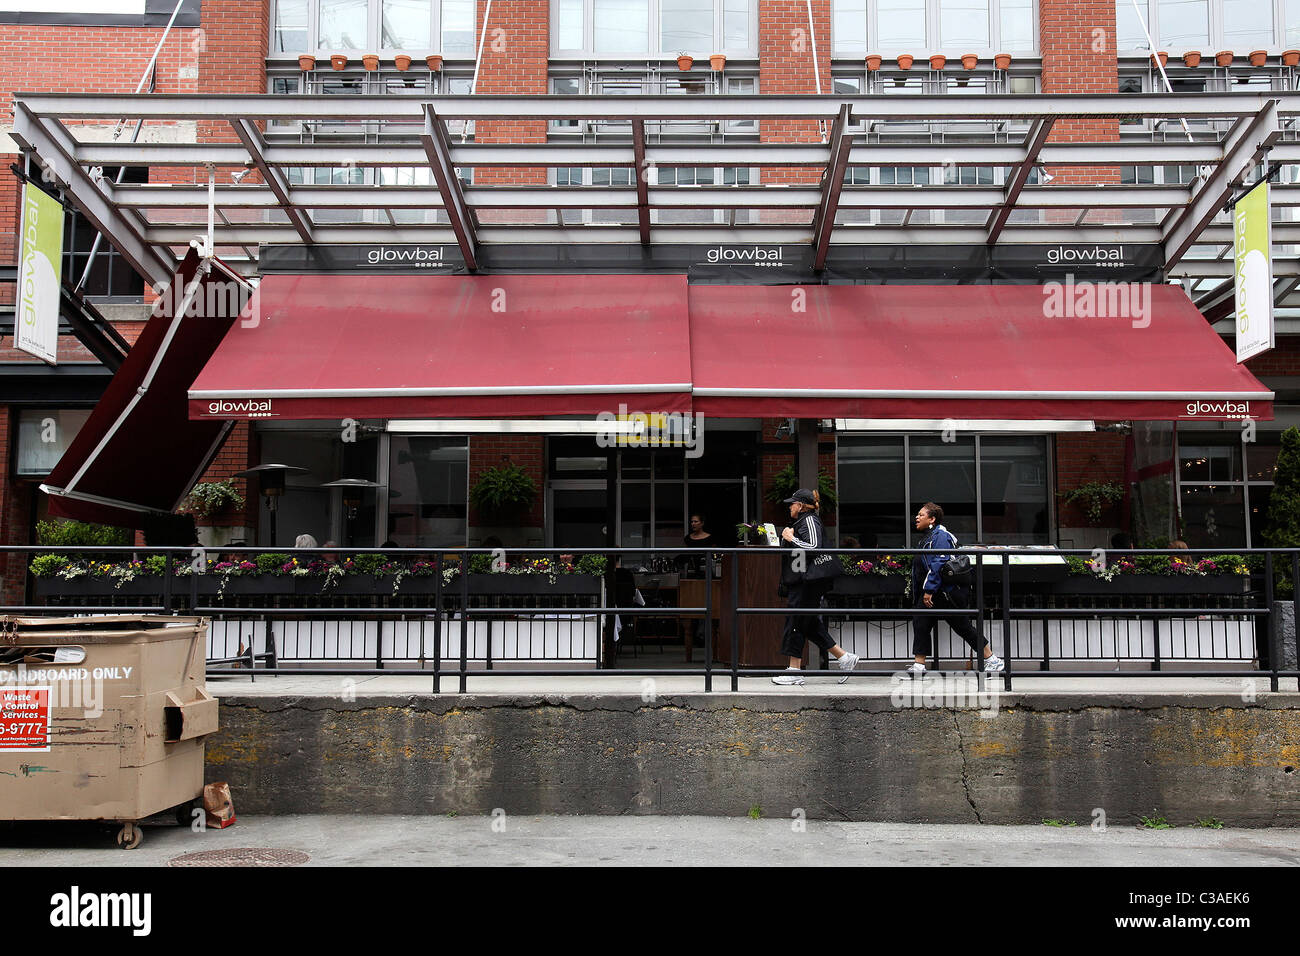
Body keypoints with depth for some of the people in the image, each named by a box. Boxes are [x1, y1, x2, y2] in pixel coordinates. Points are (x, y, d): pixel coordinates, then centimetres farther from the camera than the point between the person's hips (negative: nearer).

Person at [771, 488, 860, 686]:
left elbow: (814, 548, -22)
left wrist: (792, 538, -14)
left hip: (809, 581, -11)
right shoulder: (801, 521, 21)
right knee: (810, 625, 11)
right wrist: (787, 536, 13)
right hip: (801, 581, 11)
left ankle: (795, 671, -3)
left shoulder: (809, 521, -10)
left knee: (796, 623, -7)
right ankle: (844, 658, 16)